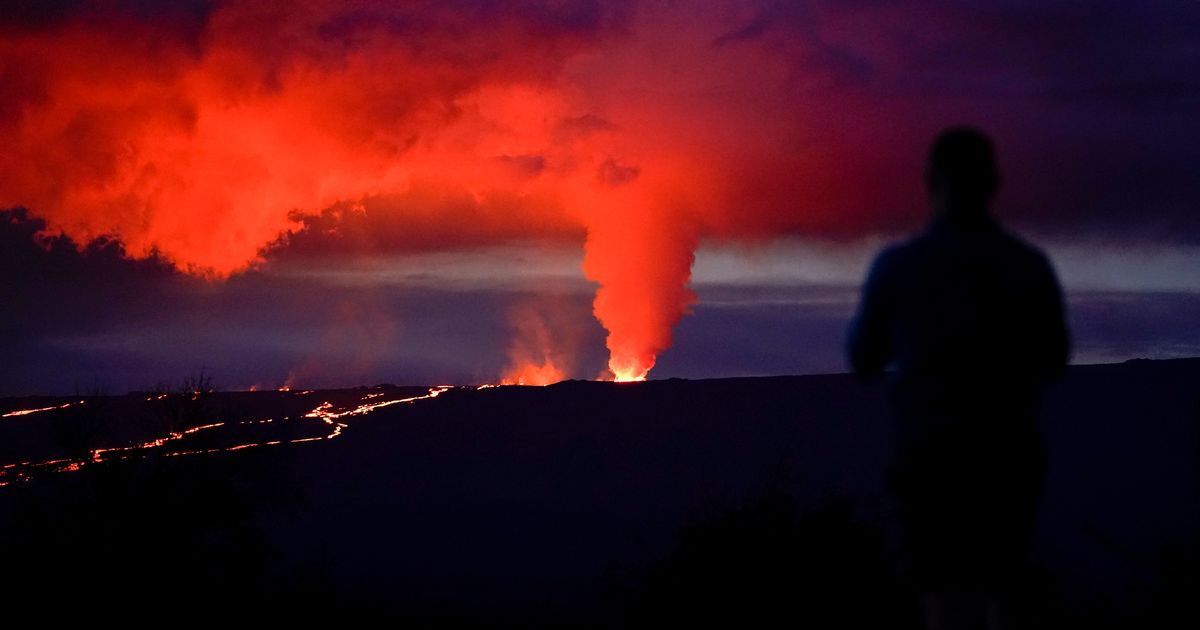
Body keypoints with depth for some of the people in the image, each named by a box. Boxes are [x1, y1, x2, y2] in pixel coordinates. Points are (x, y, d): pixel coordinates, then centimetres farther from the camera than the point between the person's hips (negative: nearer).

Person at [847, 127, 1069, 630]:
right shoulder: (1030, 266, 1)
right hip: (1010, 458, 2)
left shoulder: (896, 265, -3)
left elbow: (864, 361, 11)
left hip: (935, 457, -2)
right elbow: (1052, 362, 15)